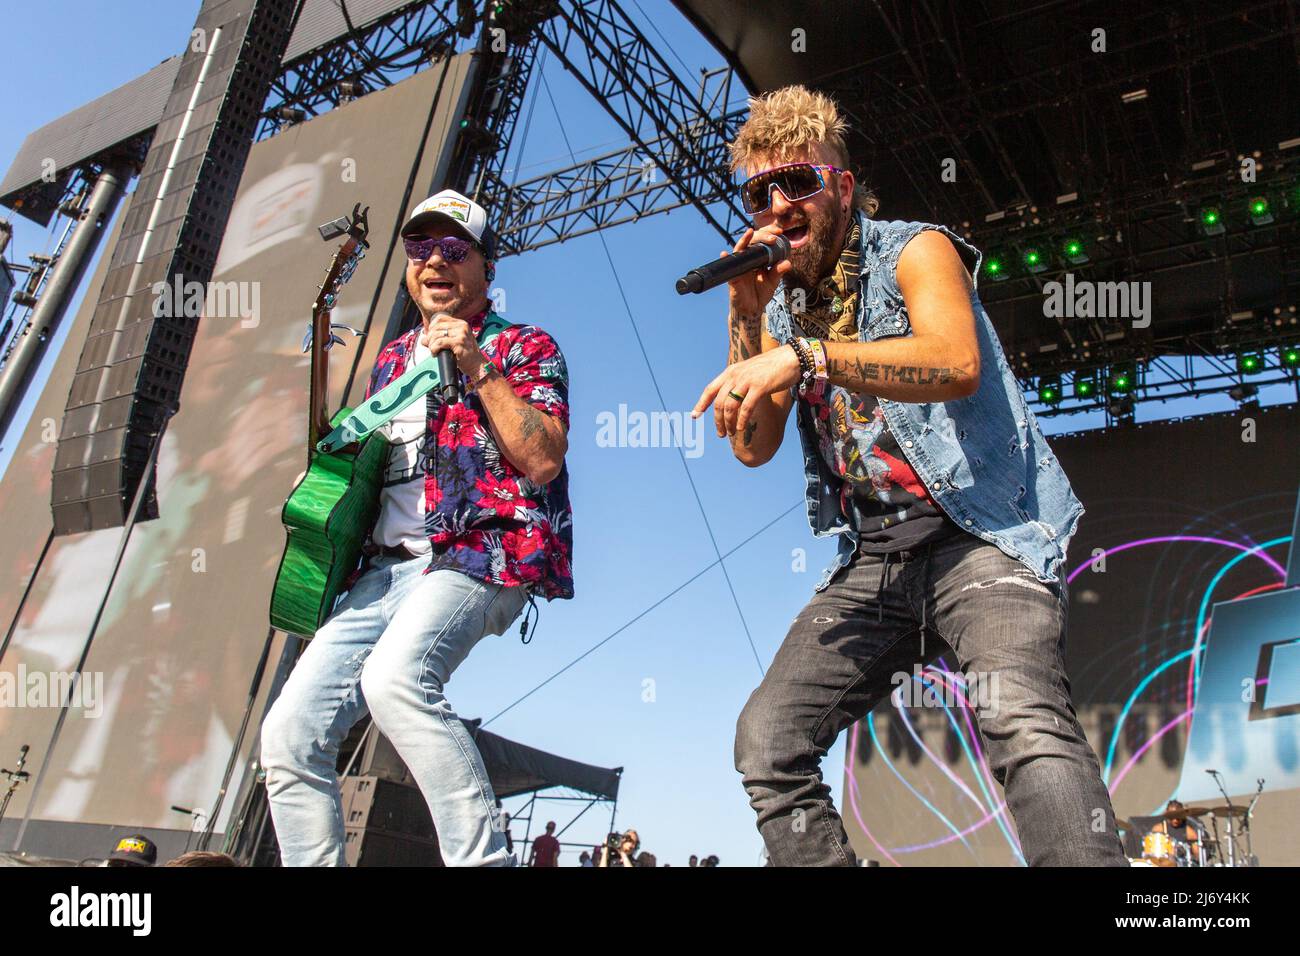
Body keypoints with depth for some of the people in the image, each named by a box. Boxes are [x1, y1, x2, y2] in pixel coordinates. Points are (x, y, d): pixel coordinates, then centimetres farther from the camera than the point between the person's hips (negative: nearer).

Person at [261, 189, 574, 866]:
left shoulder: (524, 347, 7)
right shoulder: (392, 359, 25)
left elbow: (544, 461, -8)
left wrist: (478, 371, -10)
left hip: (479, 558, -7)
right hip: (383, 568, 7)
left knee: (394, 677, -35)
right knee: (289, 735, -5)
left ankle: (484, 859, -28)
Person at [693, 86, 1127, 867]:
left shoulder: (912, 251, 0)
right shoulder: (783, 306, 15)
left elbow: (957, 362, -22)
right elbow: (754, 449, 7)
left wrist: (806, 355, -31)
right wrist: (748, 318, -3)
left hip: (975, 533, -5)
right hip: (871, 559, 6)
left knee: (1023, 720, -31)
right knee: (767, 740, -4)